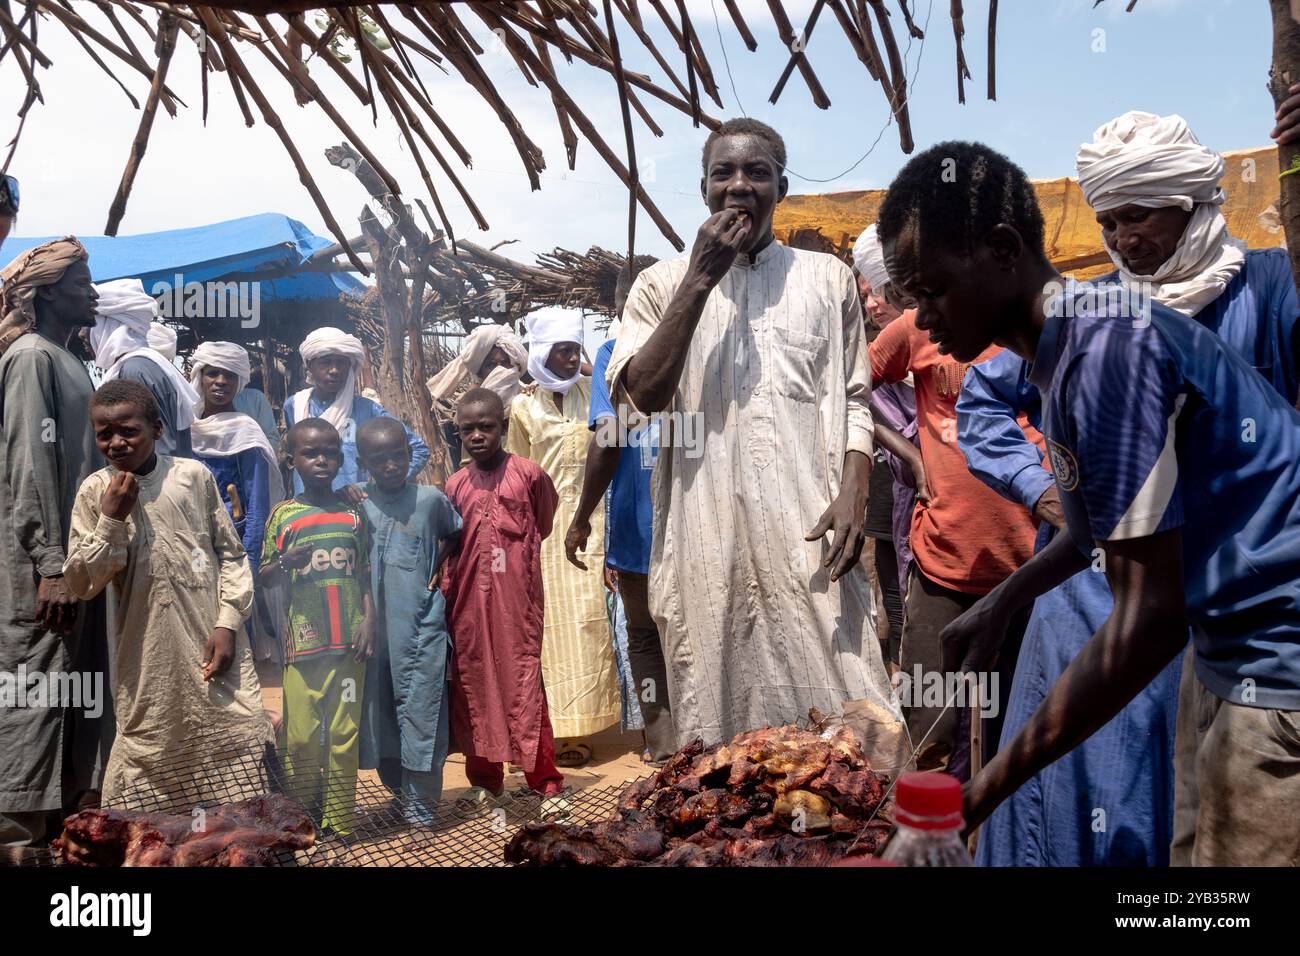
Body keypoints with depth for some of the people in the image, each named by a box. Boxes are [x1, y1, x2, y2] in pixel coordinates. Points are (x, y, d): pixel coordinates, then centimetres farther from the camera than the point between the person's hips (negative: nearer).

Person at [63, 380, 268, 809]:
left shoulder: (194, 476, 1)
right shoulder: (95, 492, 2)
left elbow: (231, 553, 5)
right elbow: (81, 583, 0)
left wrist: (228, 622, -4)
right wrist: (111, 519, -11)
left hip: (213, 646, 0)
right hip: (150, 660, 0)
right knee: (144, 754, 4)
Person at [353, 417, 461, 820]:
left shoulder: (430, 498, -2)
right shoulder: (357, 503, 1)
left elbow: (454, 534, 15)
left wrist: (439, 571, 4)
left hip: (421, 625, -3)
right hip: (374, 624, 3)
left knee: (420, 711, -2)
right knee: (379, 708, 12)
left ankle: (419, 803, 6)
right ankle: (398, 790, 28)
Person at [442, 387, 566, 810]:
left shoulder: (528, 473, -3)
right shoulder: (455, 485, 7)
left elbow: (543, 526, 10)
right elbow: (450, 544, 15)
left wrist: (511, 553, 9)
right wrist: (446, 586, 9)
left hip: (516, 599, -4)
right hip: (469, 600, 4)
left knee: (524, 682, -2)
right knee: (473, 683, 10)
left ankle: (546, 780, 10)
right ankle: (485, 778, 24)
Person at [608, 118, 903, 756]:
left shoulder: (827, 278, 13)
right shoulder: (663, 284, 10)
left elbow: (854, 399, 13)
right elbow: (645, 393, -4)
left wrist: (852, 495, -4)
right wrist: (701, 279, -6)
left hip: (808, 535, 1)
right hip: (707, 538, 0)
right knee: (718, 726, 4)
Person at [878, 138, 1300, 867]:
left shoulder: (1105, 347, -23)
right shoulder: (1074, 340, 6)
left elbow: (1149, 617, -25)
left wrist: (987, 787, -21)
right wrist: (1001, 603, 20)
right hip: (1236, 647, 9)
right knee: (1196, 852, 17)